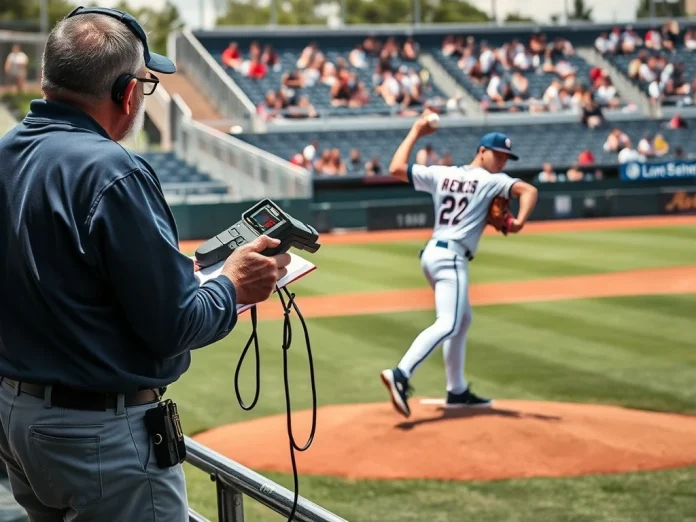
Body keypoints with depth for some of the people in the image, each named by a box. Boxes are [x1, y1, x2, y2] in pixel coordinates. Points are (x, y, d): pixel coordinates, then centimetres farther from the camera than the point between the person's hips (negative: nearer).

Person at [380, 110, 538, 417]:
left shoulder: (440, 174, 12)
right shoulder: (491, 181, -2)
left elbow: (396, 168, 11)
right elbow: (528, 190, -17)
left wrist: (415, 133, 16)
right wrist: (520, 221, -26)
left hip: (432, 253, 8)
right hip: (451, 257, -8)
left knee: (463, 320, 22)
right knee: (448, 324, -20)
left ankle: (457, 391, 24)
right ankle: (401, 375, -38)